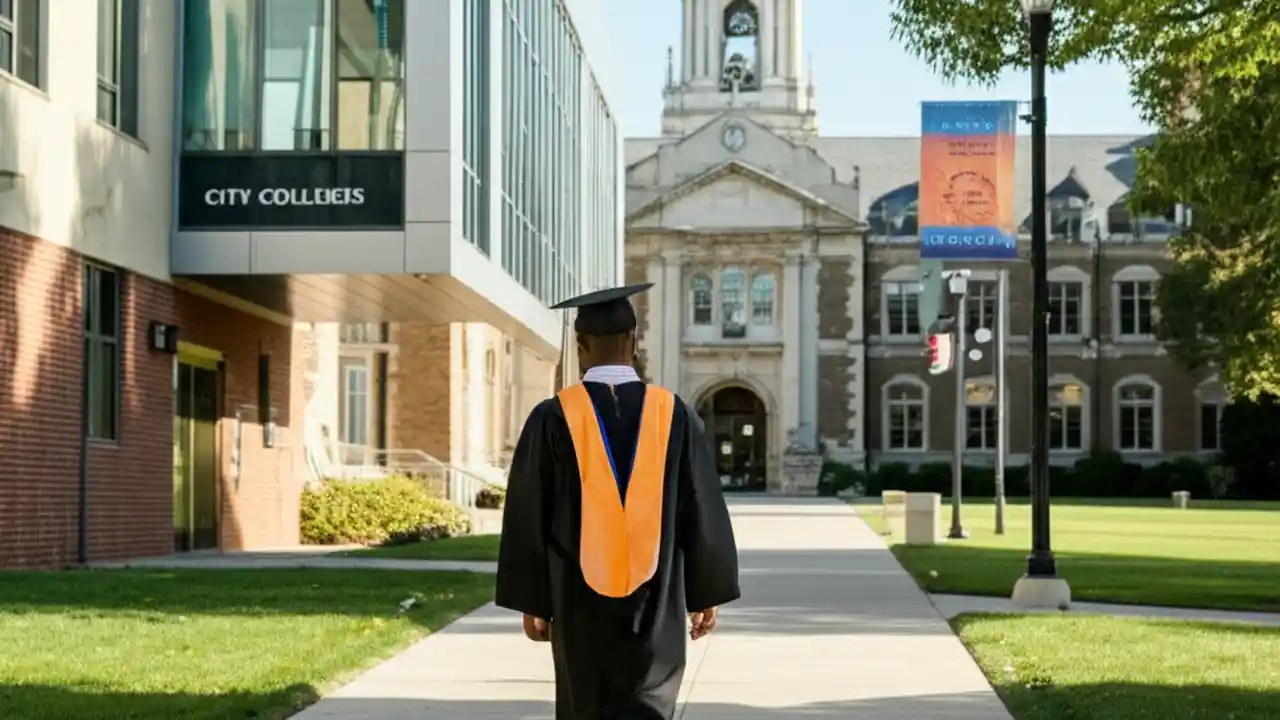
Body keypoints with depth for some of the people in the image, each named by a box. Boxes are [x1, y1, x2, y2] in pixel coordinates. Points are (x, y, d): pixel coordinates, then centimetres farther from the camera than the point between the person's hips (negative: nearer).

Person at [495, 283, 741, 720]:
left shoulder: (553, 418, -7)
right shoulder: (674, 415, -3)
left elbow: (528, 518, -4)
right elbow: (705, 514, 0)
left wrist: (532, 601, 5)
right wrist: (707, 595, 10)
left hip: (580, 604, 0)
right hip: (654, 606, 0)